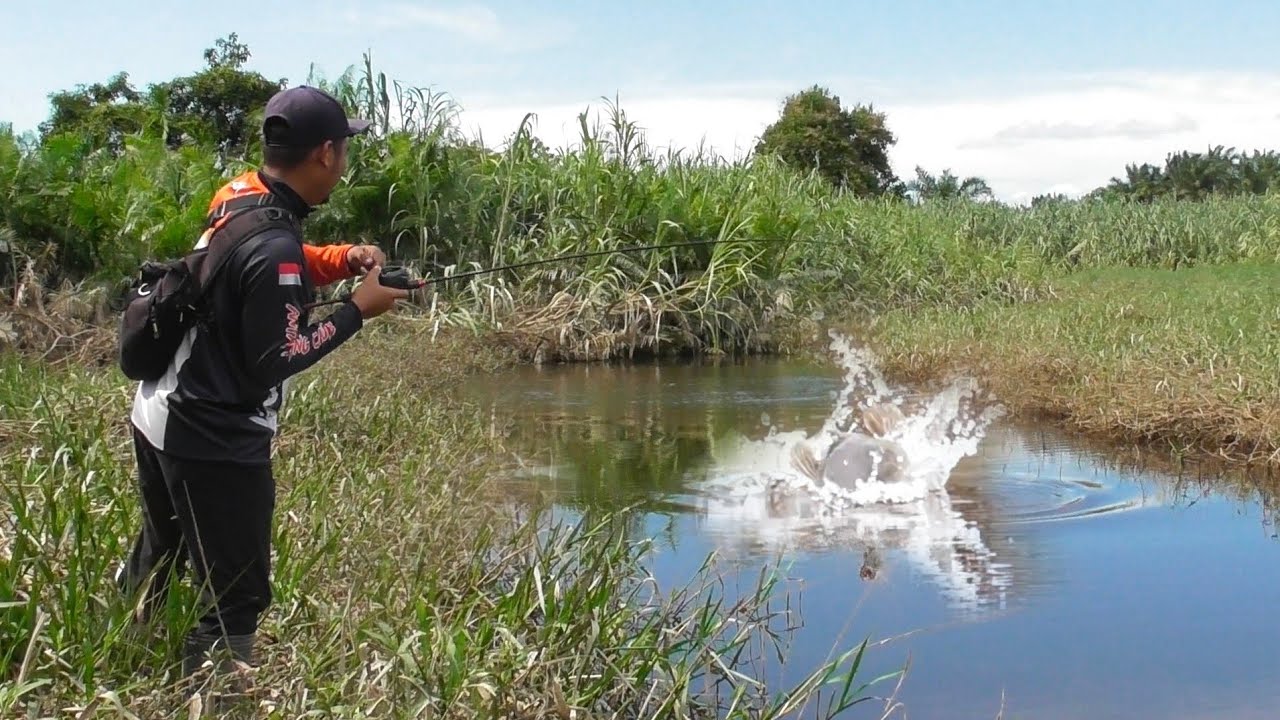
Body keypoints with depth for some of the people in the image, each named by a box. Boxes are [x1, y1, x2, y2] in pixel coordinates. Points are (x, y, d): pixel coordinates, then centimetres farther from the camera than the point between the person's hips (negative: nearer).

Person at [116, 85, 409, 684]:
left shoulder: (237, 195, 2)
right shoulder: (274, 245, -25)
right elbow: (274, 361, -20)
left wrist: (342, 259, 4)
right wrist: (358, 310, -13)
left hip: (159, 416, 10)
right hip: (216, 443, -10)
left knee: (157, 561, 27)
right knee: (237, 599, -1)